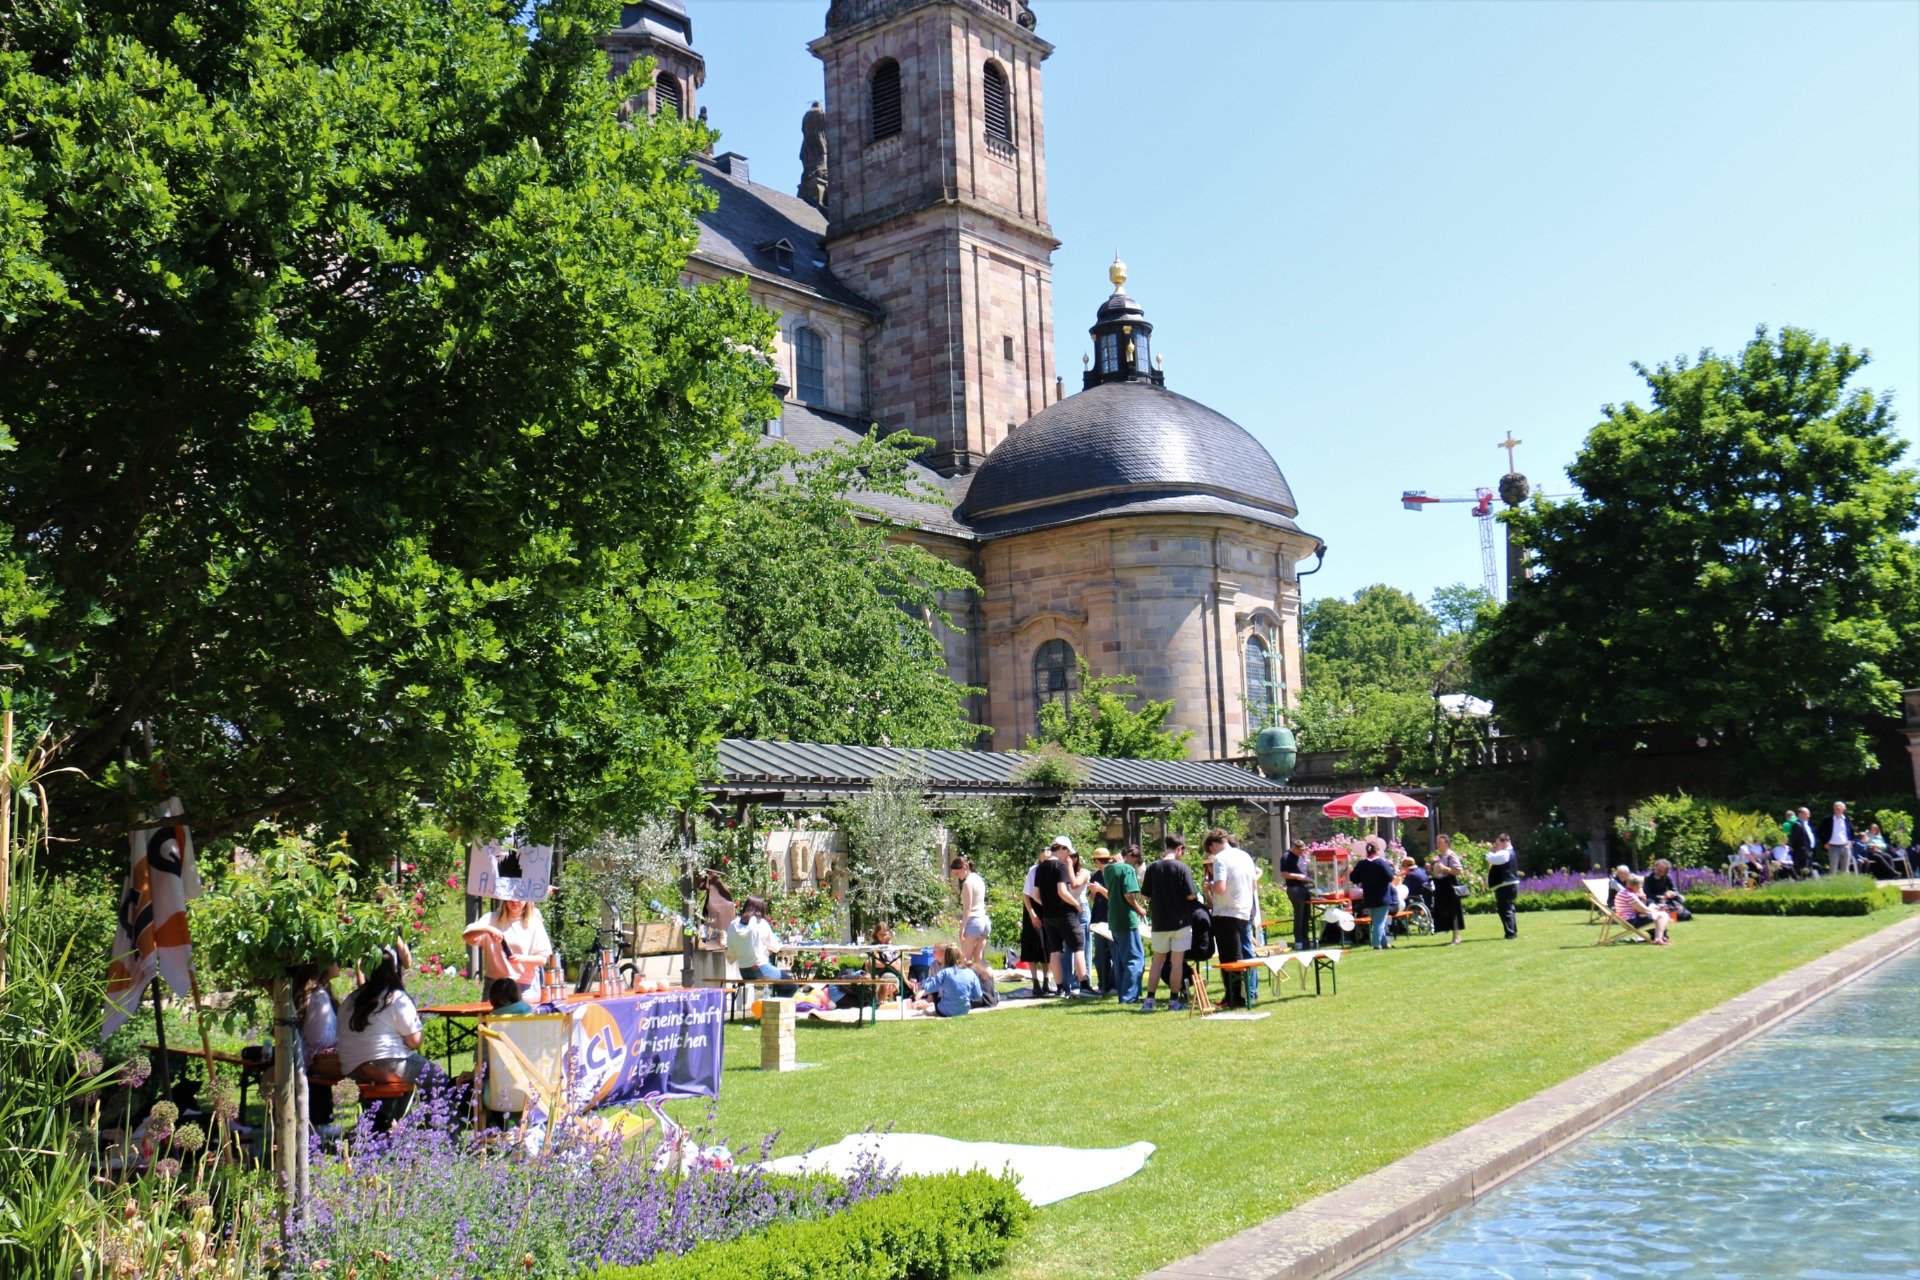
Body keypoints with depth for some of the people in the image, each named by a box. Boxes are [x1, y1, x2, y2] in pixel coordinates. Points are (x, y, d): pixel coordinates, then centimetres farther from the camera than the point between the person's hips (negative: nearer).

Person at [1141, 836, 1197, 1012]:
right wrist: (1198, 898, 9)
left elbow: (1146, 895, 4)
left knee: (1158, 961, 12)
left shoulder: (1152, 868, 0)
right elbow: (1190, 895, -13)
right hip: (1180, 921, -3)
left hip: (1159, 923, 3)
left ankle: (1149, 1000, 7)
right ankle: (1174, 1000, 7)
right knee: (1177, 961, 4)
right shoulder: (1181, 867, -11)